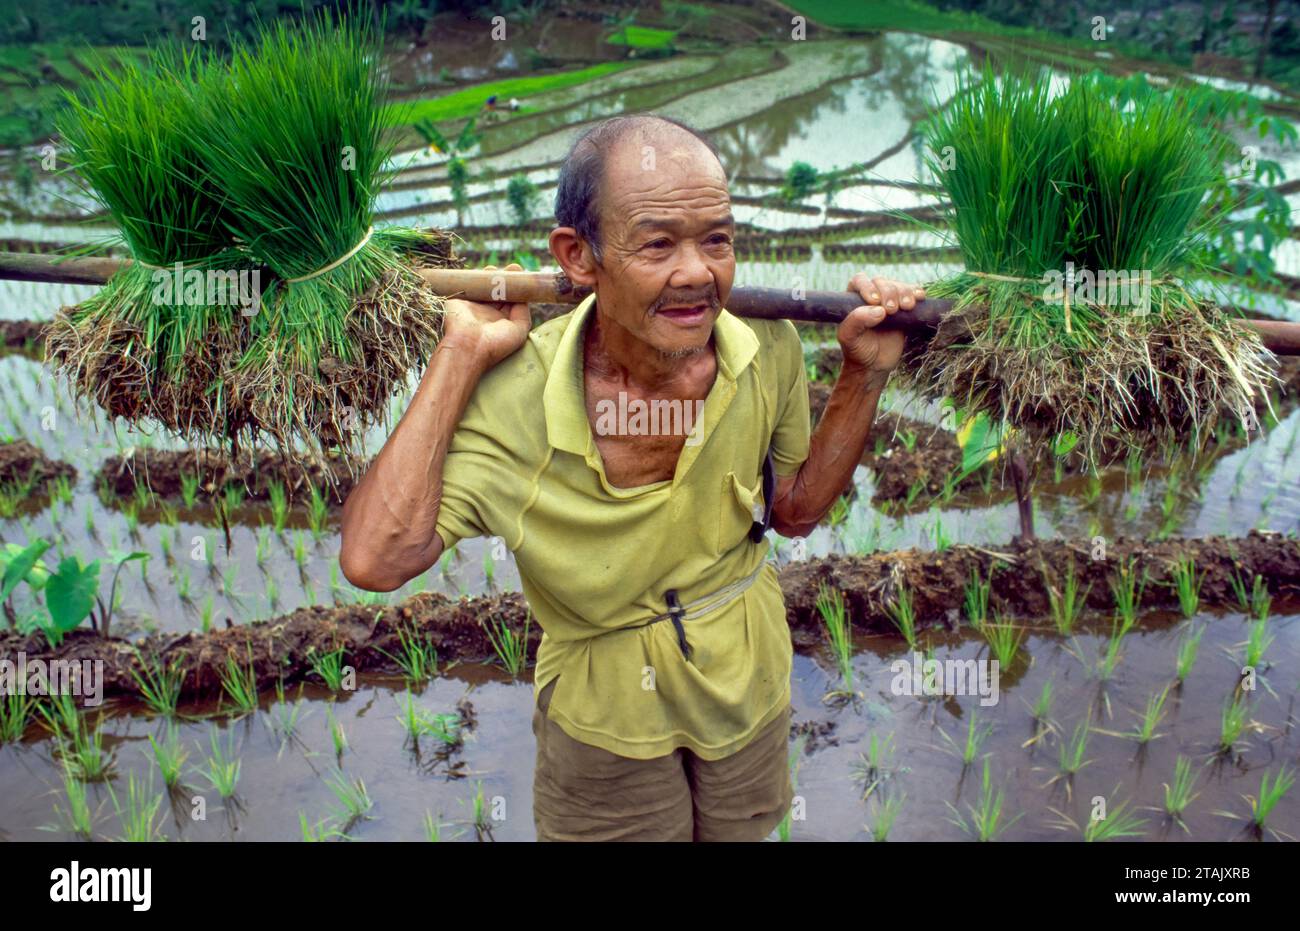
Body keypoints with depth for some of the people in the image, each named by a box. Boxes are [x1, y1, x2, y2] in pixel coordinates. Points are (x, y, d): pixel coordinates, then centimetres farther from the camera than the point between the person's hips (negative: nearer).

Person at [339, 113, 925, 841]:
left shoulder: (768, 346, -18)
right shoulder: (515, 396, -29)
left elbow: (796, 510, -3)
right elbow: (377, 560, -39)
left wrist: (865, 374, -15)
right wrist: (462, 355, -35)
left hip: (749, 688, 4)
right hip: (604, 715, -3)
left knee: (740, 832, 28)